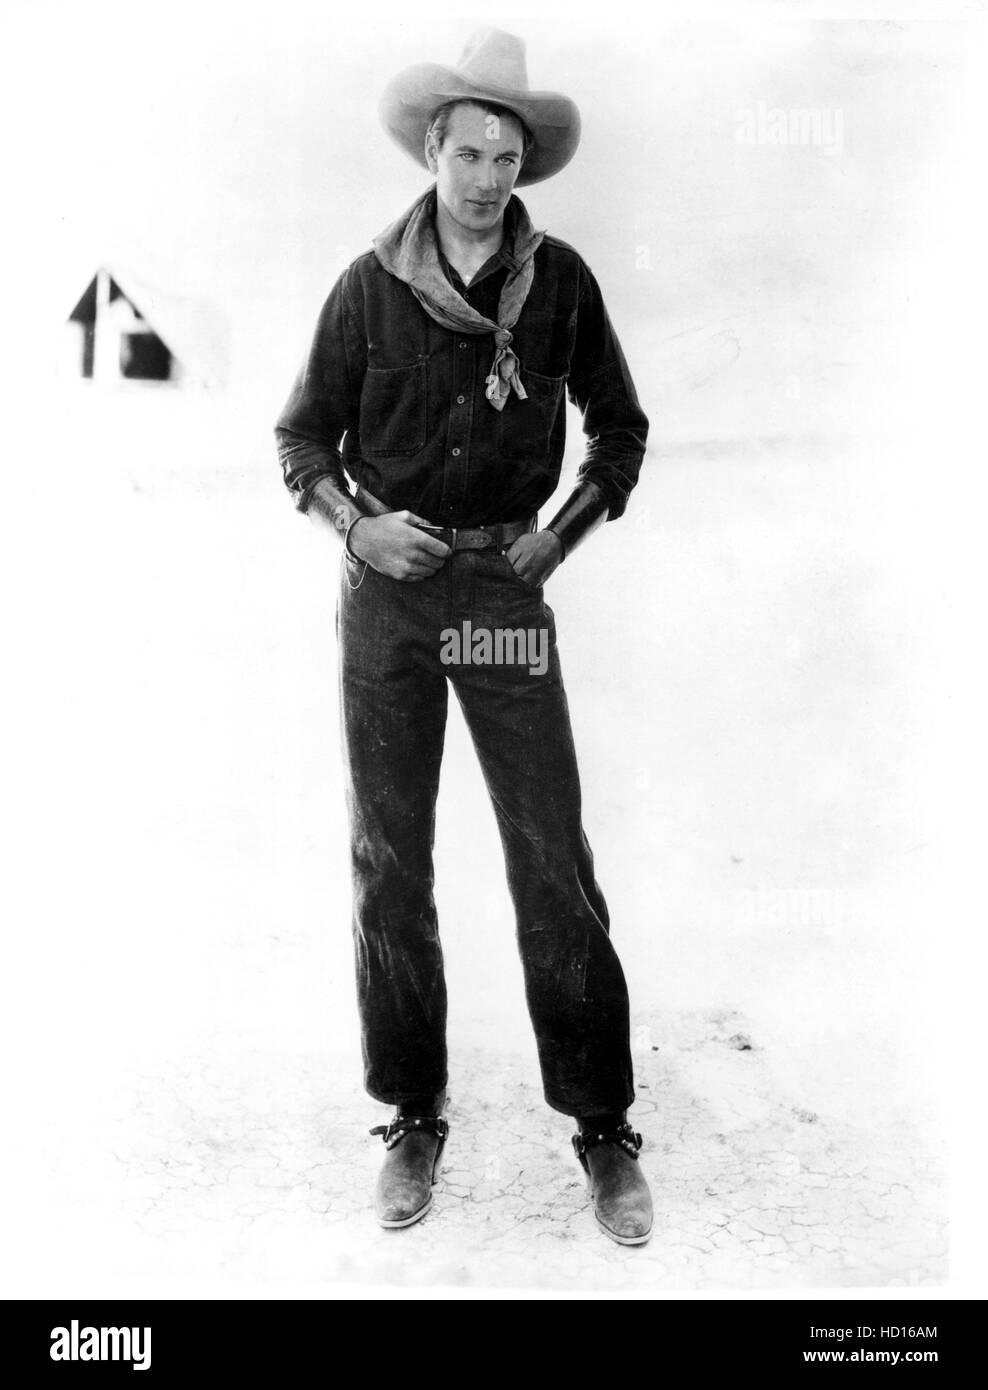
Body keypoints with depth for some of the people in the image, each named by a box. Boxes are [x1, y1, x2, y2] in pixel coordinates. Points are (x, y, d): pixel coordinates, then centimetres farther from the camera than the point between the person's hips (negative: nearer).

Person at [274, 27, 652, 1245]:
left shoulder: (560, 281, 2)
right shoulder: (370, 286, 1)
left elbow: (620, 429, 12)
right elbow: (302, 435, 8)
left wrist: (562, 539, 0)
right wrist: (356, 525, -9)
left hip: (504, 585, 0)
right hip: (386, 585, 1)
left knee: (554, 858, -3)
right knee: (387, 860, 4)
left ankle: (603, 1125, 12)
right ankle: (413, 1119, 19)